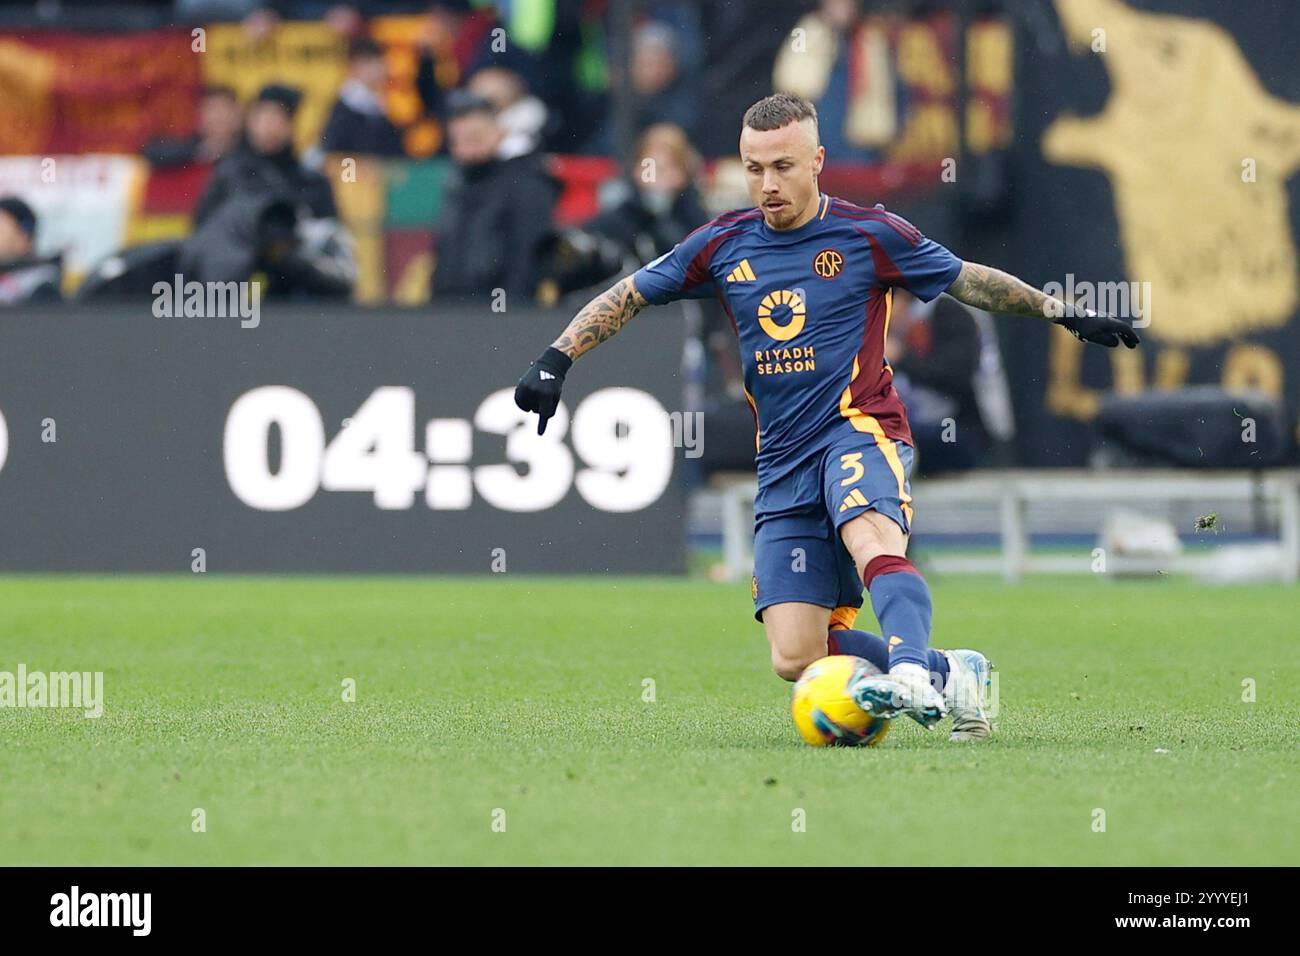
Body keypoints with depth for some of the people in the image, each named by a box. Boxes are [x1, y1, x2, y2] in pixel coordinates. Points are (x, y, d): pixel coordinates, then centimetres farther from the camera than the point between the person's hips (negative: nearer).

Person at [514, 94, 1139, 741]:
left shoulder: (869, 234, 0)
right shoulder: (723, 245, 7)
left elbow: (968, 280, 14)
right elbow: (627, 297, 17)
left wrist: (1060, 312, 12)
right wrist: (555, 360, 7)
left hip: (859, 428, -3)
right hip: (783, 463, 4)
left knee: (871, 537, -40)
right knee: (795, 658, -11)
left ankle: (910, 672, -57)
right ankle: (949, 675, 3)